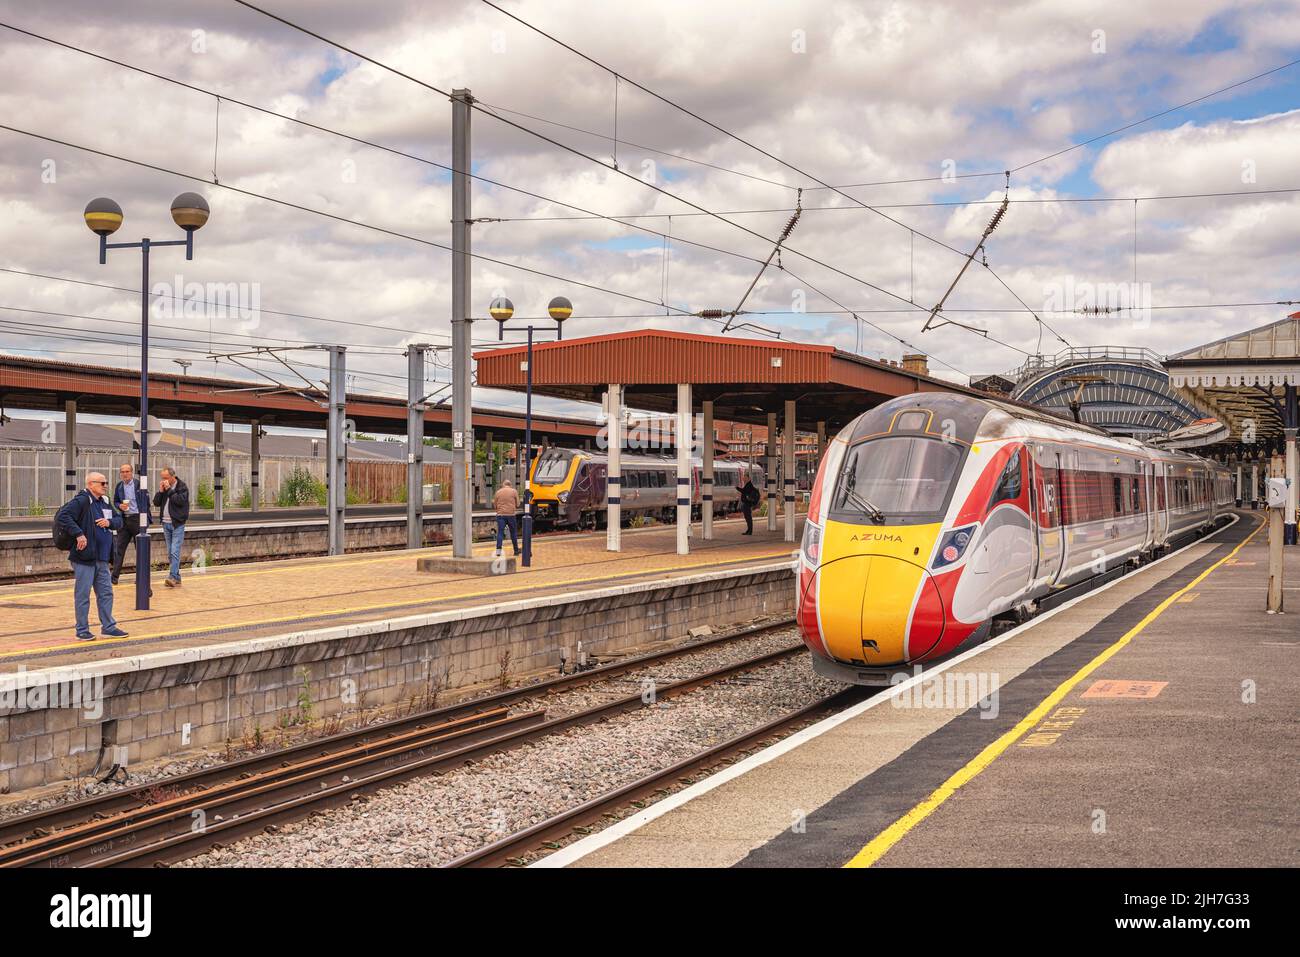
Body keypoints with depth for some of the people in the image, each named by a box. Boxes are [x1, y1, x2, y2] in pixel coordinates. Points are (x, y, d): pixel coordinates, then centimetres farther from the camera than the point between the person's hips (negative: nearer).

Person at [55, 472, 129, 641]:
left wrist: (109, 522, -5)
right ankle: (82, 630, 9)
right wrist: (79, 534, -25)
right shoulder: (81, 501, -13)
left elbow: (119, 520, 18)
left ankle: (108, 627, 22)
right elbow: (62, 516, -23)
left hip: (102, 558, 8)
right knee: (82, 595, 1)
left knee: (106, 593, 13)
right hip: (84, 557, -8)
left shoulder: (105, 502, 13)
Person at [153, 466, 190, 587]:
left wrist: (169, 490, -17)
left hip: (177, 524, -6)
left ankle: (173, 577, -22)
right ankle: (177, 580, 12)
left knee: (175, 552, -15)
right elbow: (156, 503, 7)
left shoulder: (182, 487, -6)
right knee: (170, 553, 7)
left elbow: (180, 501, -20)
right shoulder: (163, 487, 12)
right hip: (166, 523, 7)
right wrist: (161, 491, -6)